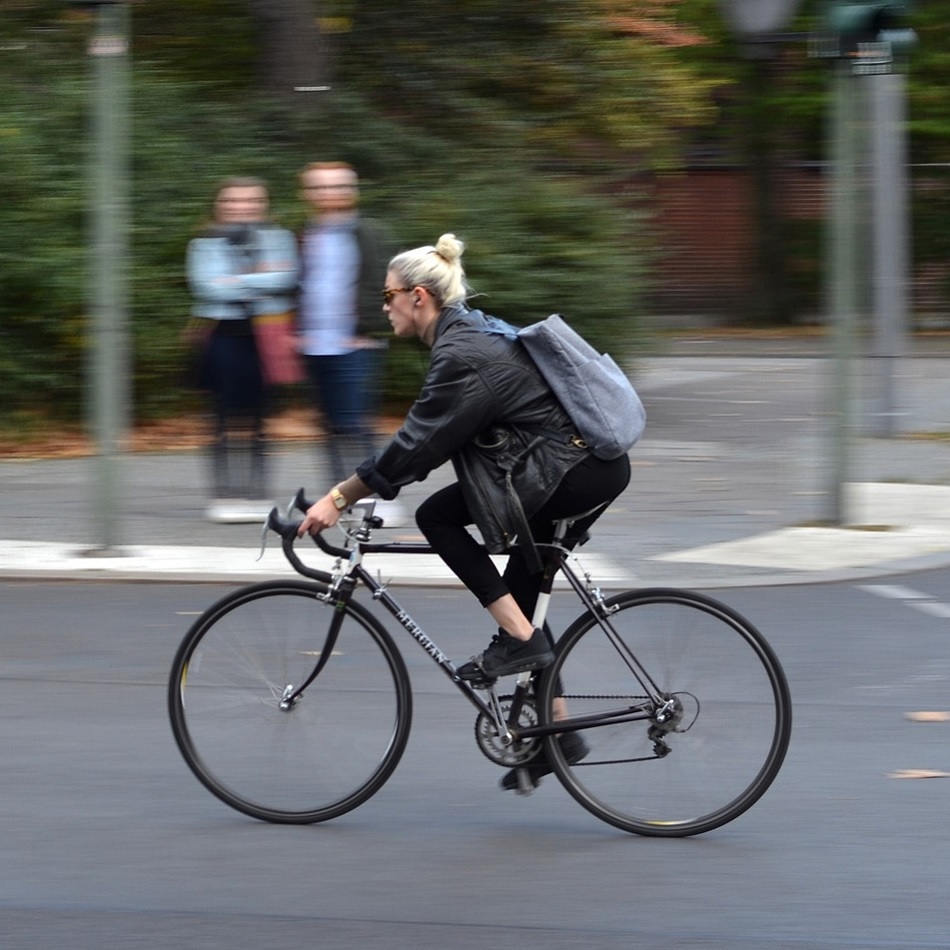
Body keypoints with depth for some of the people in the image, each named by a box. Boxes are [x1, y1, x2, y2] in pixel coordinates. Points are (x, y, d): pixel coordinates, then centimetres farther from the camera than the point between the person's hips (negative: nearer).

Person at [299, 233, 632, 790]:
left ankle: (519, 640, -8)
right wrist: (356, 491, 18)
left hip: (573, 472, -10)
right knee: (519, 594, 16)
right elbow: (427, 440, 21)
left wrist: (340, 498, -14)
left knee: (439, 517, -10)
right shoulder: (469, 333, 15)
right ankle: (555, 731, 21)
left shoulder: (462, 355, -16)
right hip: (597, 469, 10)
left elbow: (417, 444, -18)